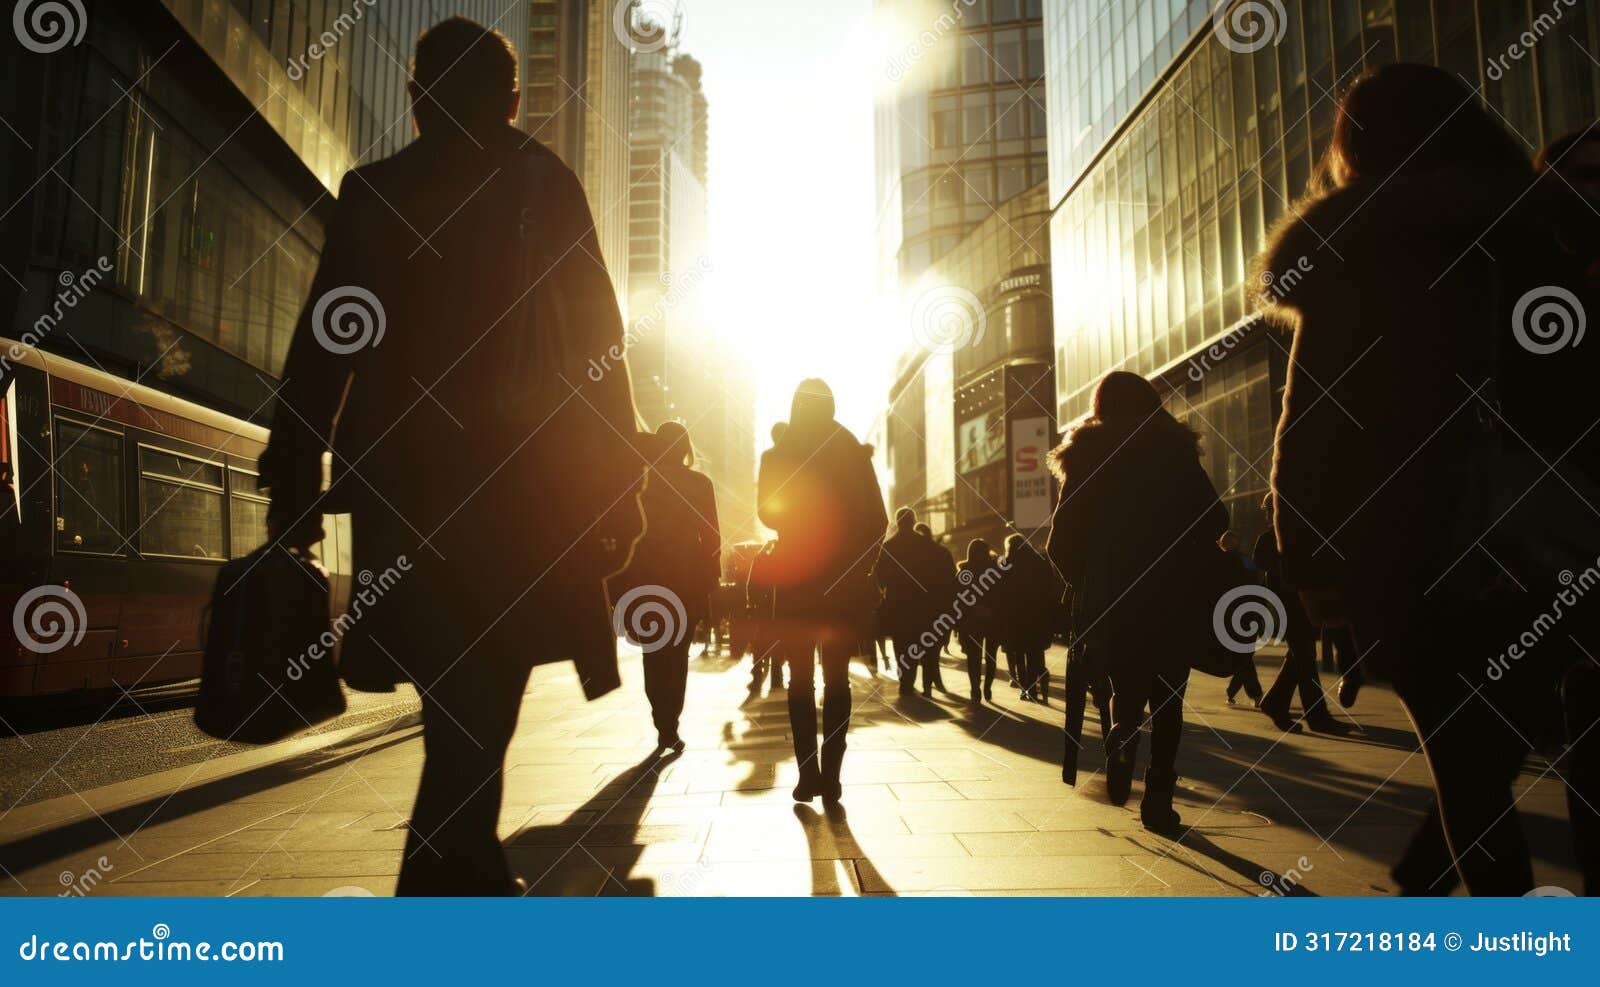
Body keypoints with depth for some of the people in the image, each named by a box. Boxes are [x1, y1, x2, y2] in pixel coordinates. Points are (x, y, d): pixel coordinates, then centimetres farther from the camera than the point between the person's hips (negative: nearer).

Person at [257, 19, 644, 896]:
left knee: (460, 700, 17)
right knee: (477, 705, -1)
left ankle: (470, 881, 32)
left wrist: (292, 484, 9)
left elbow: (322, 342, 6)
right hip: (515, 474, -3)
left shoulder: (372, 189, 11)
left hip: (404, 476, 3)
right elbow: (594, 337, -1)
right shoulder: (541, 182, 6)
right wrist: (618, 482, 0)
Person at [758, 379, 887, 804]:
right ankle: (831, 777, 4)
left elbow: (767, 513, -2)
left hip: (796, 578, -1)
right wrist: (862, 562, 8)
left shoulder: (776, 457, -3)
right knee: (836, 678, 8)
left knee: (801, 678, 9)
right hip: (845, 578, 1)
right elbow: (877, 518, -2)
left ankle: (808, 774, 3)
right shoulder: (854, 453, 0)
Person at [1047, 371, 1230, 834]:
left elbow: (1062, 542, -4)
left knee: (1126, 691, 17)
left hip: (1113, 601, 1)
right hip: (1173, 597, 0)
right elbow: (1215, 522, -1)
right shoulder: (1176, 451, 1)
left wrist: (1087, 585, 11)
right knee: (1166, 700, 9)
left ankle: (1123, 742, -11)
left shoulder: (1086, 460, 1)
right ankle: (1158, 798, 3)